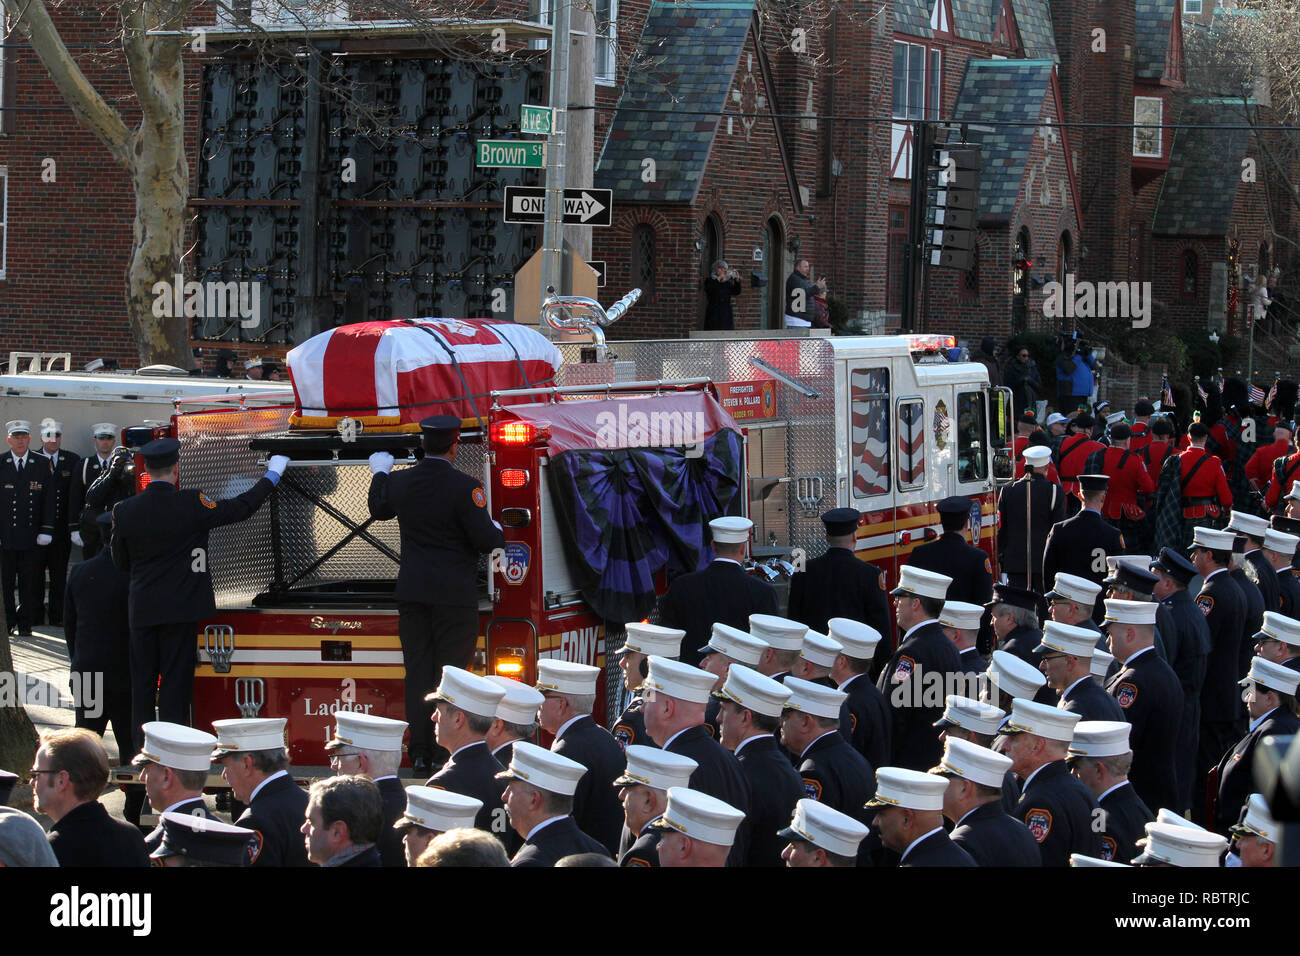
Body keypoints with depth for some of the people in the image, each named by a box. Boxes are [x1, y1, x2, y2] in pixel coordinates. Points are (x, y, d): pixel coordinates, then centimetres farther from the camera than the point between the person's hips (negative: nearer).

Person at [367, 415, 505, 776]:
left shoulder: (399, 482, 1)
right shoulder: (464, 486, -15)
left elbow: (378, 509, 23)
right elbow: (485, 540, -16)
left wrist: (380, 473, 41)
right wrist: (497, 532, 8)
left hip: (412, 593, 5)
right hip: (455, 594, -4)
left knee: (417, 673, 8)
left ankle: (420, 755, 9)